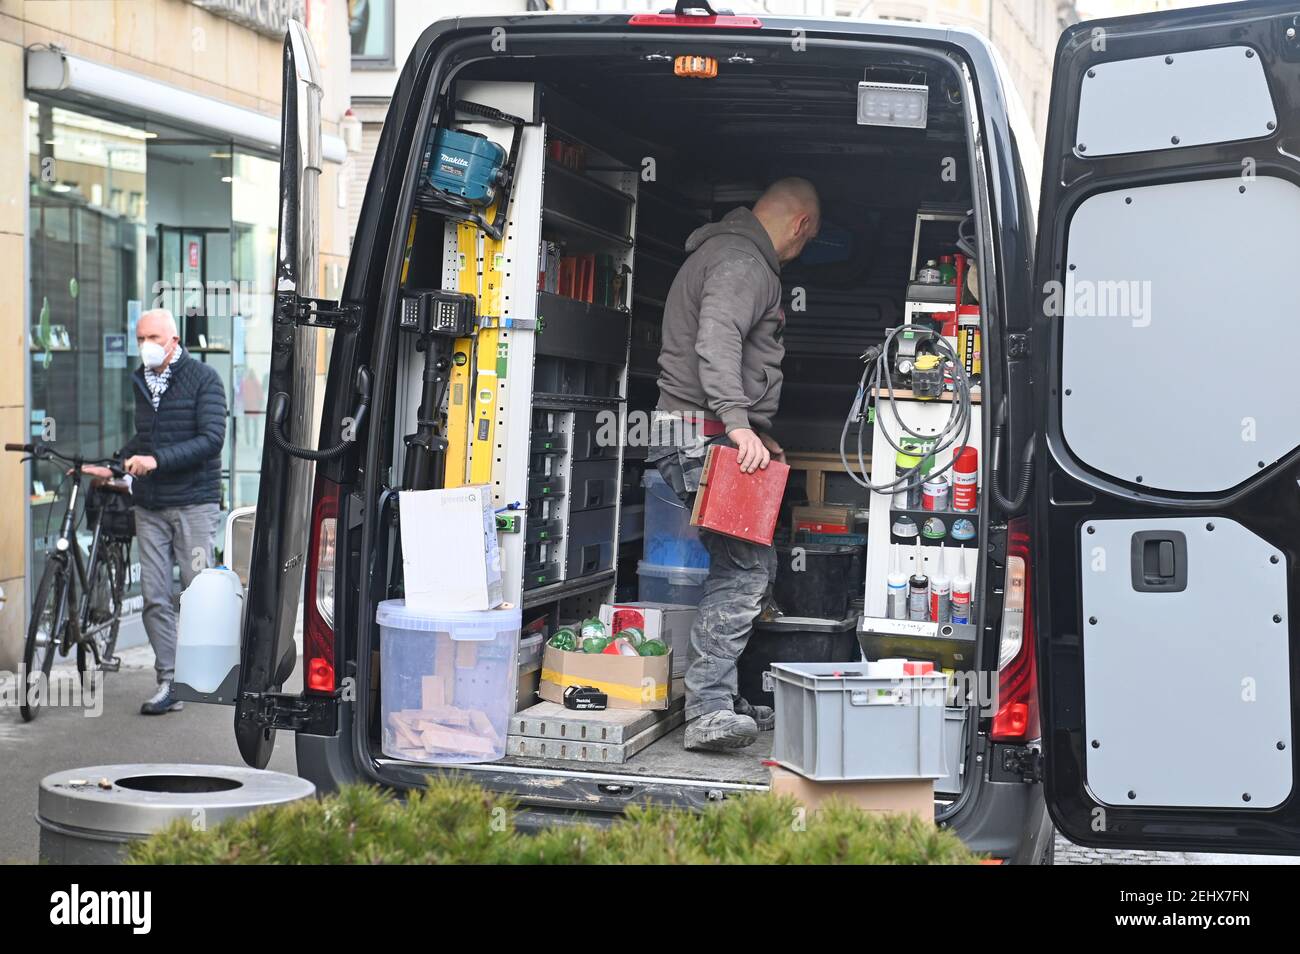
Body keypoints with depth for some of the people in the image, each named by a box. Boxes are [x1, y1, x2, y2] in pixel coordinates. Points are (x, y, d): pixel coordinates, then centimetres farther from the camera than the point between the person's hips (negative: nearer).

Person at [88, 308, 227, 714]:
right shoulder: (140, 381, 13)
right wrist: (114, 465, 12)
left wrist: (157, 460, -23)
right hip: (149, 506, 5)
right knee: (155, 596, -1)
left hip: (193, 503, -5)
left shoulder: (203, 378, -5)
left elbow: (211, 439, -15)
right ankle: (169, 681, 4)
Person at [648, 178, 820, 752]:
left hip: (712, 439, 11)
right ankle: (709, 713, -20)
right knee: (745, 568, -16)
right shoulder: (743, 263, -10)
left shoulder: (723, 253, 26)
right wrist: (738, 423, -35)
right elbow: (716, 343, -26)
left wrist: (756, 433, 31)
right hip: (705, 440, -11)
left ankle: (719, 699, 17)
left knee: (746, 565, 13)